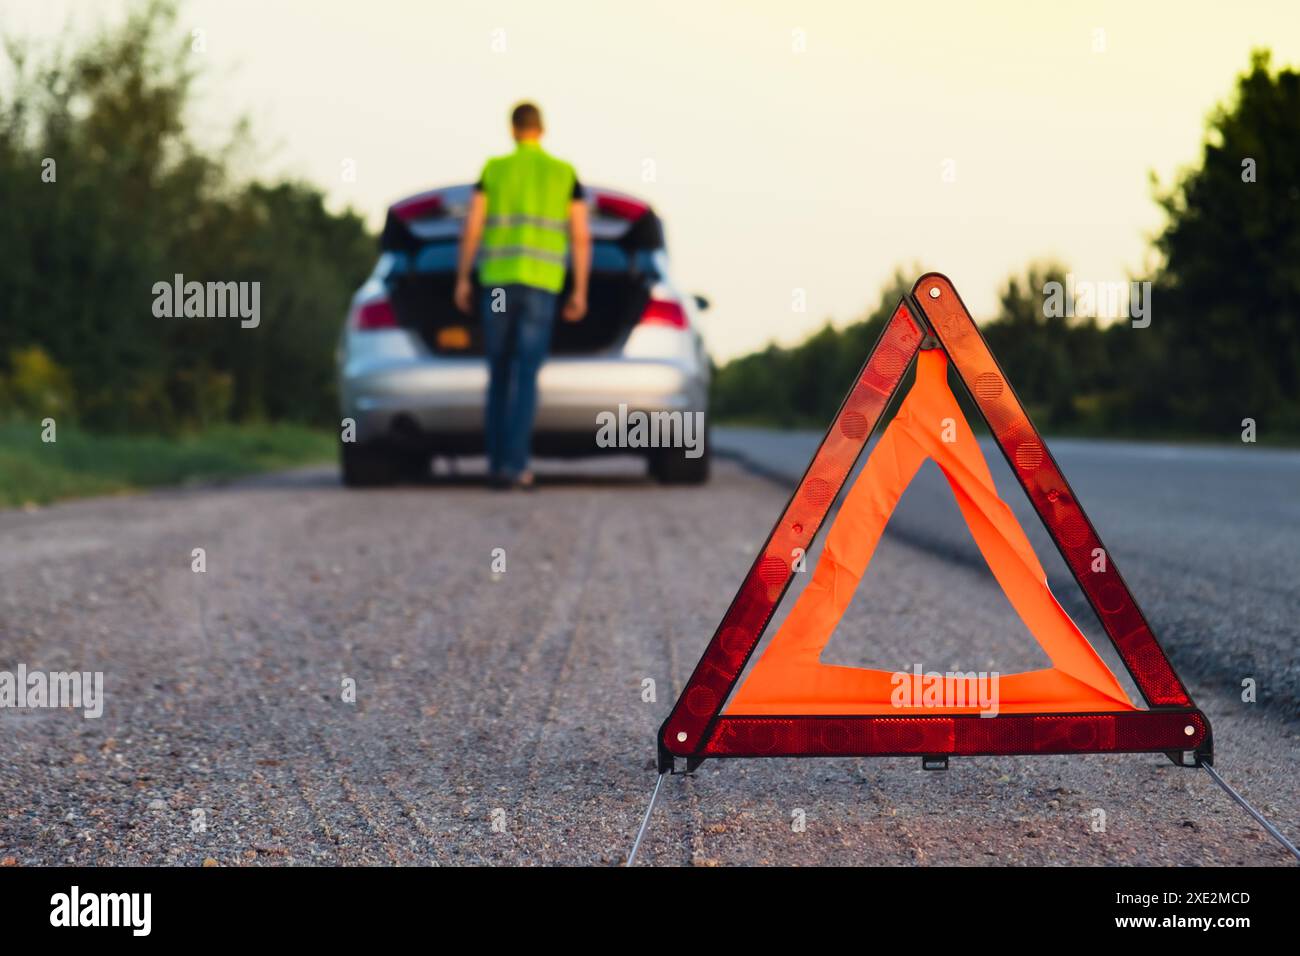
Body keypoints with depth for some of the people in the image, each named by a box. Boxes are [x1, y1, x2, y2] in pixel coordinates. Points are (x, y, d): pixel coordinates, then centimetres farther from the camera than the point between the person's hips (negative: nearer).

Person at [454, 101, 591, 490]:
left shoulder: (494, 169, 5)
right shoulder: (565, 173, 6)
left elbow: (472, 228, -1)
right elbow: (581, 236, 2)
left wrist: (462, 280, 7)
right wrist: (580, 292, 6)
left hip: (497, 281, 1)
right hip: (541, 284, -1)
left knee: (499, 372, 13)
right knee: (526, 377, -3)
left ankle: (496, 461, 12)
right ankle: (513, 465, -14)